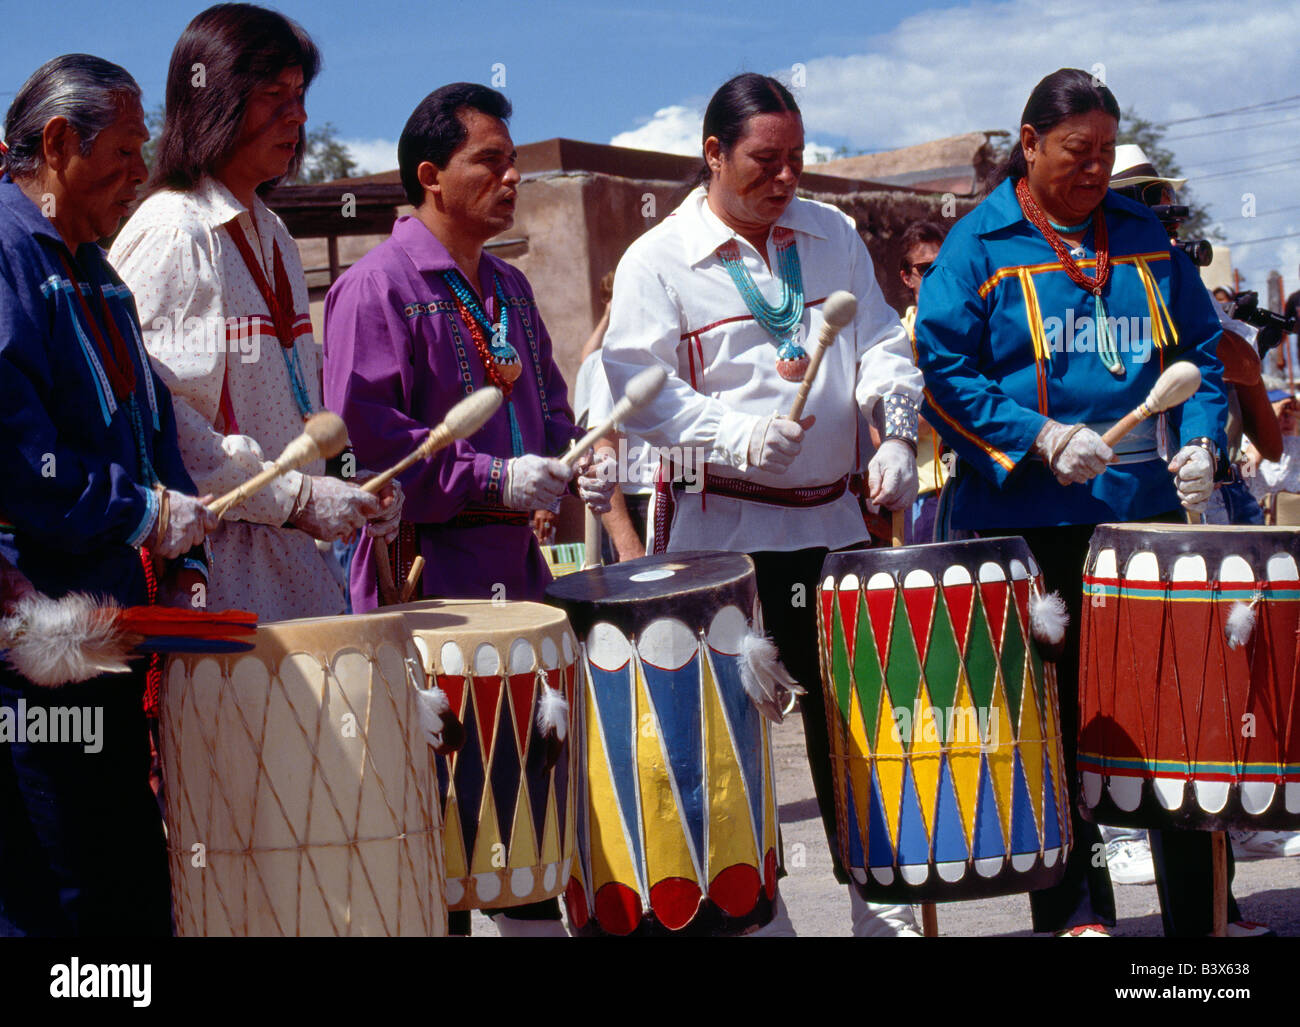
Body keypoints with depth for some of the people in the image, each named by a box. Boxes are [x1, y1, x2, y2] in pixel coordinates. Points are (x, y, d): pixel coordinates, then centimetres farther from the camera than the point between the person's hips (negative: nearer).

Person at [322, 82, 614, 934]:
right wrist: (496, 479, -20)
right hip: (424, 569, -8)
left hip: (516, 559, 8)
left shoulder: (507, 287, 16)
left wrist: (579, 457, 5)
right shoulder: (377, 286, -9)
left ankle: (536, 910, 26)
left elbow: (545, 399, 26)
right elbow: (366, 433, -18)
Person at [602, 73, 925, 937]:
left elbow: (881, 343, 12)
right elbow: (640, 389, -11)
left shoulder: (833, 236, 12)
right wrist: (736, 439, -24)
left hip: (834, 519, 5)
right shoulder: (659, 259, -4)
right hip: (723, 529, -4)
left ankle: (881, 906, 24)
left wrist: (898, 435, -5)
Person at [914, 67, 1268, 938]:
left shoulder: (1144, 235, 12)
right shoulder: (979, 245, -1)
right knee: (1056, 716, 3)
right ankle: (1076, 911, 16)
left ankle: (1200, 910, 16)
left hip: (1148, 505, 4)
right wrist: (1038, 438, -17)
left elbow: (1202, 349, 16)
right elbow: (943, 372, -6)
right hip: (1029, 517, -3)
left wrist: (1201, 441, -1)